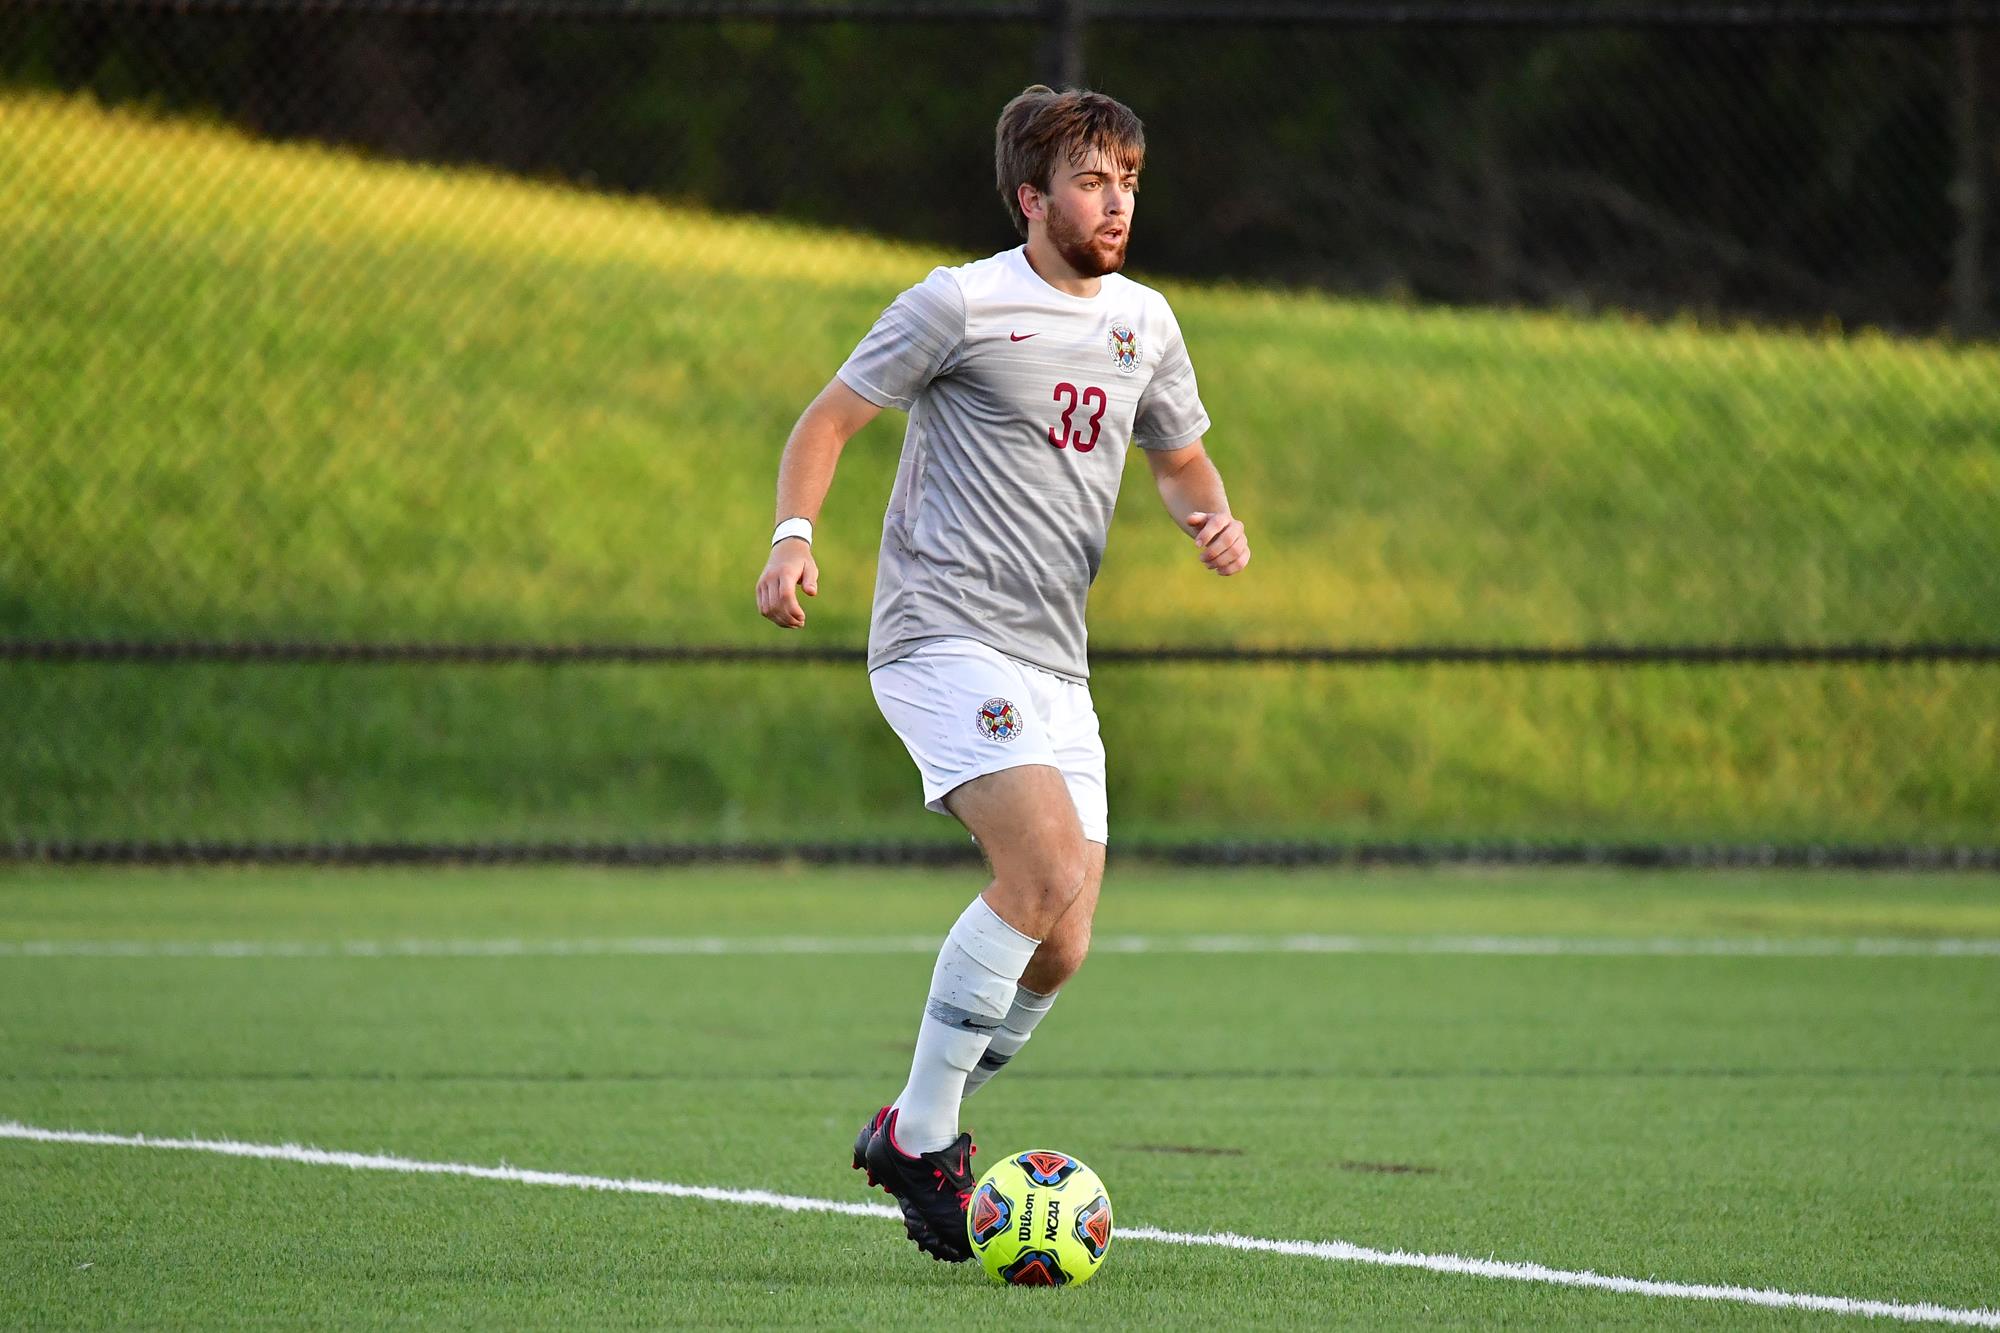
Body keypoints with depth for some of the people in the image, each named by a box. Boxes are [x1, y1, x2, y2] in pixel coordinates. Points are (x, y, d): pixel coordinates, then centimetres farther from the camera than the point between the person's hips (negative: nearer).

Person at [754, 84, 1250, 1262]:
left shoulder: (1144, 322, 13)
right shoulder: (961, 304, -6)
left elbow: (1181, 457, 27)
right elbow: (831, 419, -1)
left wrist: (1216, 517, 4)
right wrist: (794, 534, -18)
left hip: (1052, 667, 7)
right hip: (943, 636, -7)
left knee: (1060, 947, 0)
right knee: (1051, 866, -25)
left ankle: (917, 1136, 20)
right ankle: (921, 1137, -15)